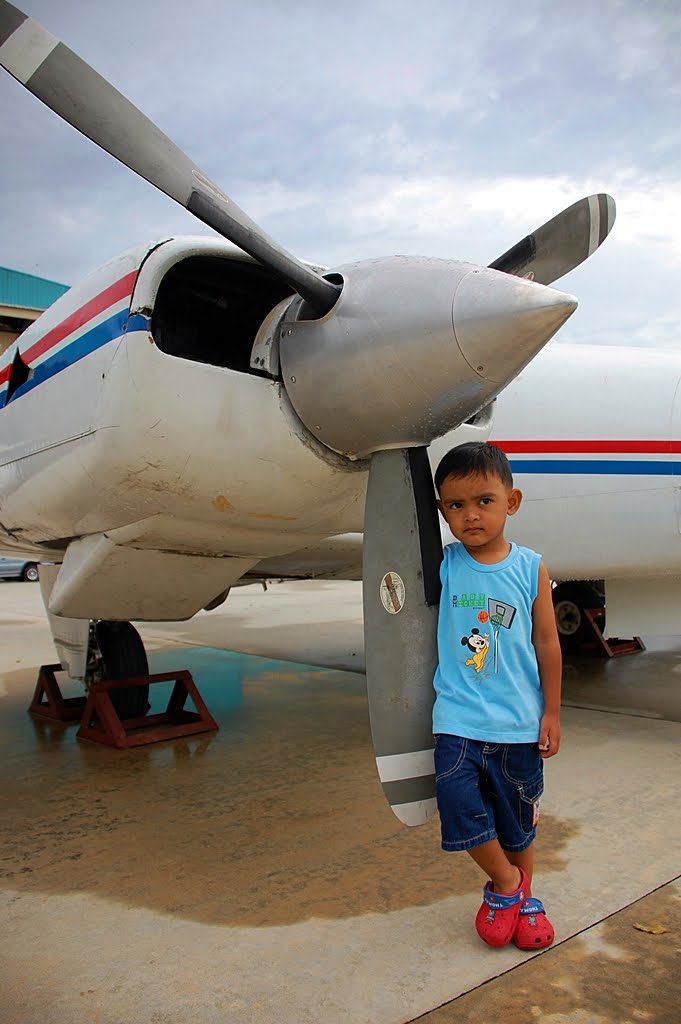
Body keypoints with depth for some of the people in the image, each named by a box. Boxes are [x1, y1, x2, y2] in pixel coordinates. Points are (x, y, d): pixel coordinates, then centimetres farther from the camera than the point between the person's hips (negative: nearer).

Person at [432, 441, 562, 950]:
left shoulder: (531, 568, -6)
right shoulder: (443, 564, -5)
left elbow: (547, 643, 0)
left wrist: (551, 712, 2)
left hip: (518, 721, 0)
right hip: (457, 717, 0)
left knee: (518, 817, 15)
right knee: (460, 806, -8)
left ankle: (523, 895, 43)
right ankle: (505, 883, 22)